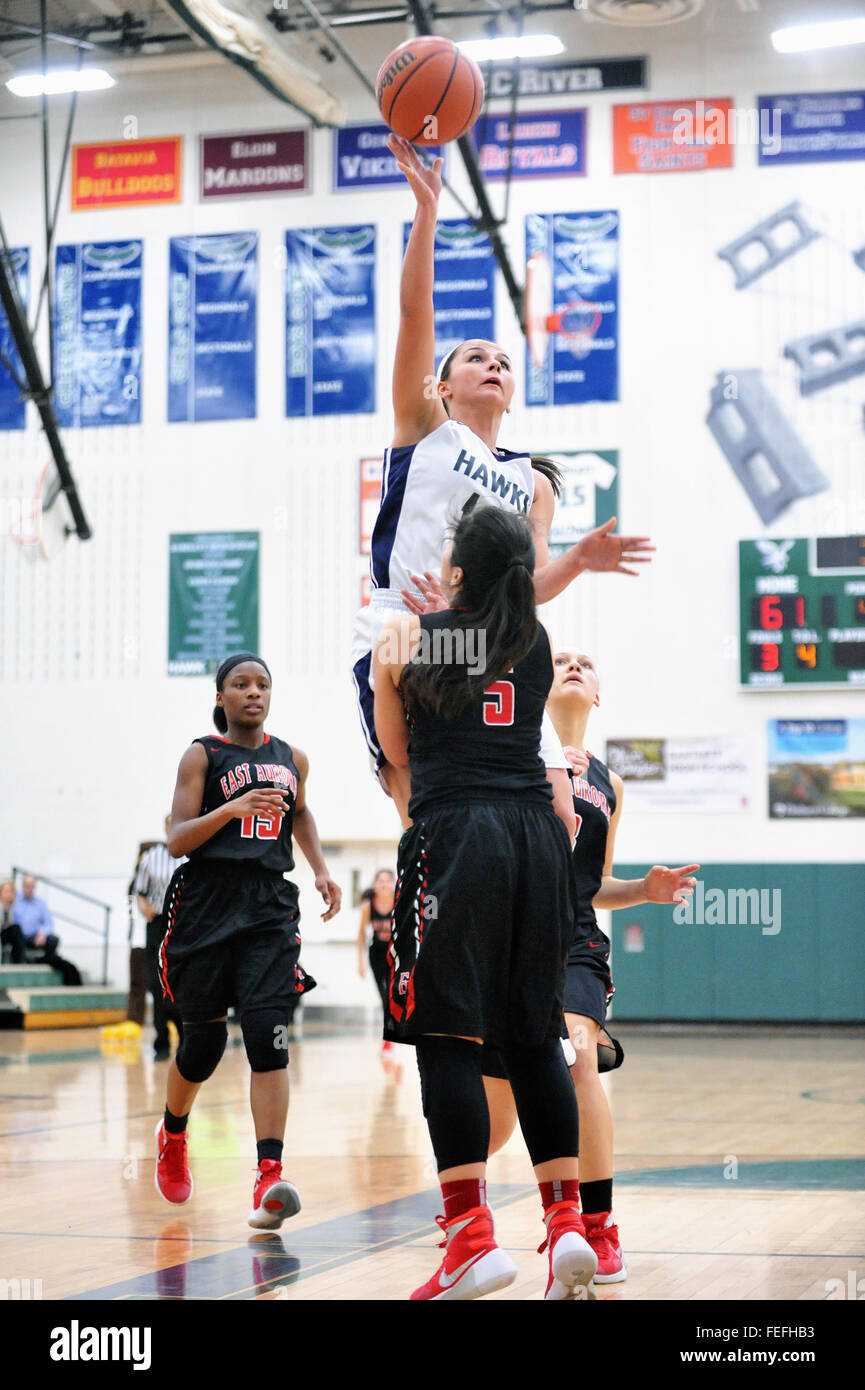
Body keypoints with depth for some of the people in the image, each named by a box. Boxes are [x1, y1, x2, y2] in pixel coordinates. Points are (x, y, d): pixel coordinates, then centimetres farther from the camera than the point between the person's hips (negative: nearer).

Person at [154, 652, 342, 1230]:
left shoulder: (292, 759, 12)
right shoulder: (202, 756, 0)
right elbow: (177, 840, -7)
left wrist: (321, 869, 18)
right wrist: (232, 809, -22)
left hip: (269, 909, 2)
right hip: (206, 904, -2)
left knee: (268, 1033, -15)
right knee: (204, 1040, 6)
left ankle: (270, 1178, -22)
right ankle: (173, 1135, 39)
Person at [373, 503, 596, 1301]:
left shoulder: (404, 640, 6)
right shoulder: (537, 643, 15)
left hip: (453, 832, -4)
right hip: (535, 828, 4)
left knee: (448, 1034, -5)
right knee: (535, 1035, 10)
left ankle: (473, 1234, -14)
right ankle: (565, 1221, 4)